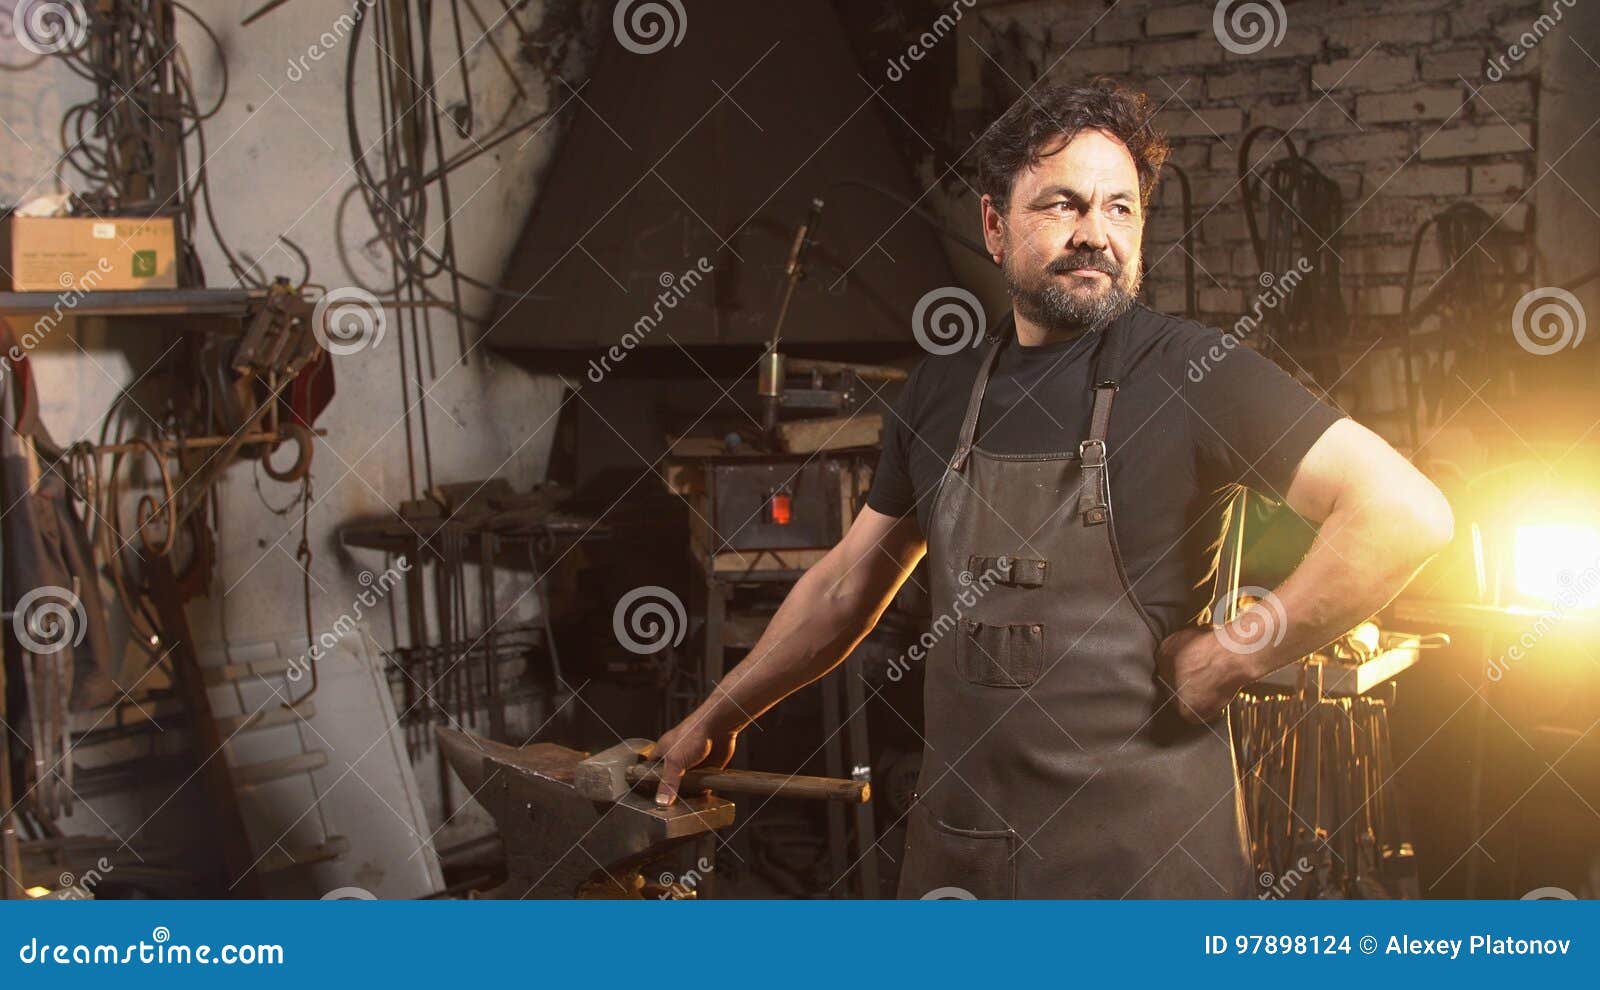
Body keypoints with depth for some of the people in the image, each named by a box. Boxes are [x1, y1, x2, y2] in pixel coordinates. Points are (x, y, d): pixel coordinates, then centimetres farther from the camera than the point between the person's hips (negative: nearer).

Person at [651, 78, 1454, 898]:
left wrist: (1227, 659, -15)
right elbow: (848, 584, 16)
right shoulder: (941, 391, 7)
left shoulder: (1191, 372, -10)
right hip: (954, 840, 5)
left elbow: (1407, 514, -18)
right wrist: (716, 718, 18)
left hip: (1138, 853, -5)